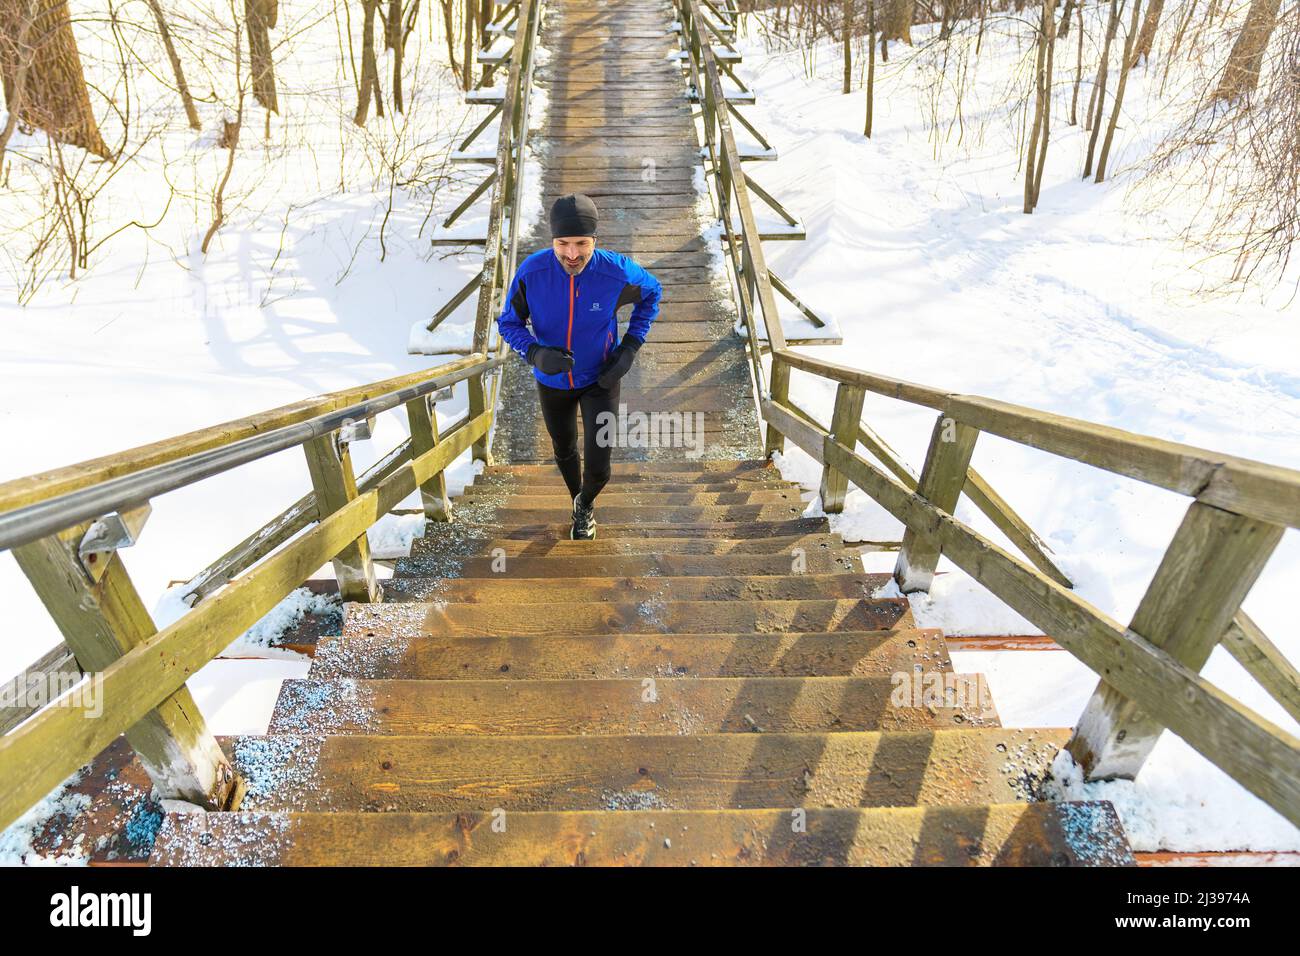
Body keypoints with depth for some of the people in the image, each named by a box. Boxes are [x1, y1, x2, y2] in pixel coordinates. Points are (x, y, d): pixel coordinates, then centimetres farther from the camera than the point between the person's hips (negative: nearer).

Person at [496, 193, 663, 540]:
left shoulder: (617, 272, -26)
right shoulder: (531, 272, -25)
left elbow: (652, 292, -2)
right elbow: (509, 323, -10)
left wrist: (630, 347, -11)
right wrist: (535, 353, -31)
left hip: (600, 379, -1)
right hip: (552, 381, 2)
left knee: (598, 468, -3)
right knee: (564, 451, 23)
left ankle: (585, 505, 37)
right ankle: (579, 503, 57)